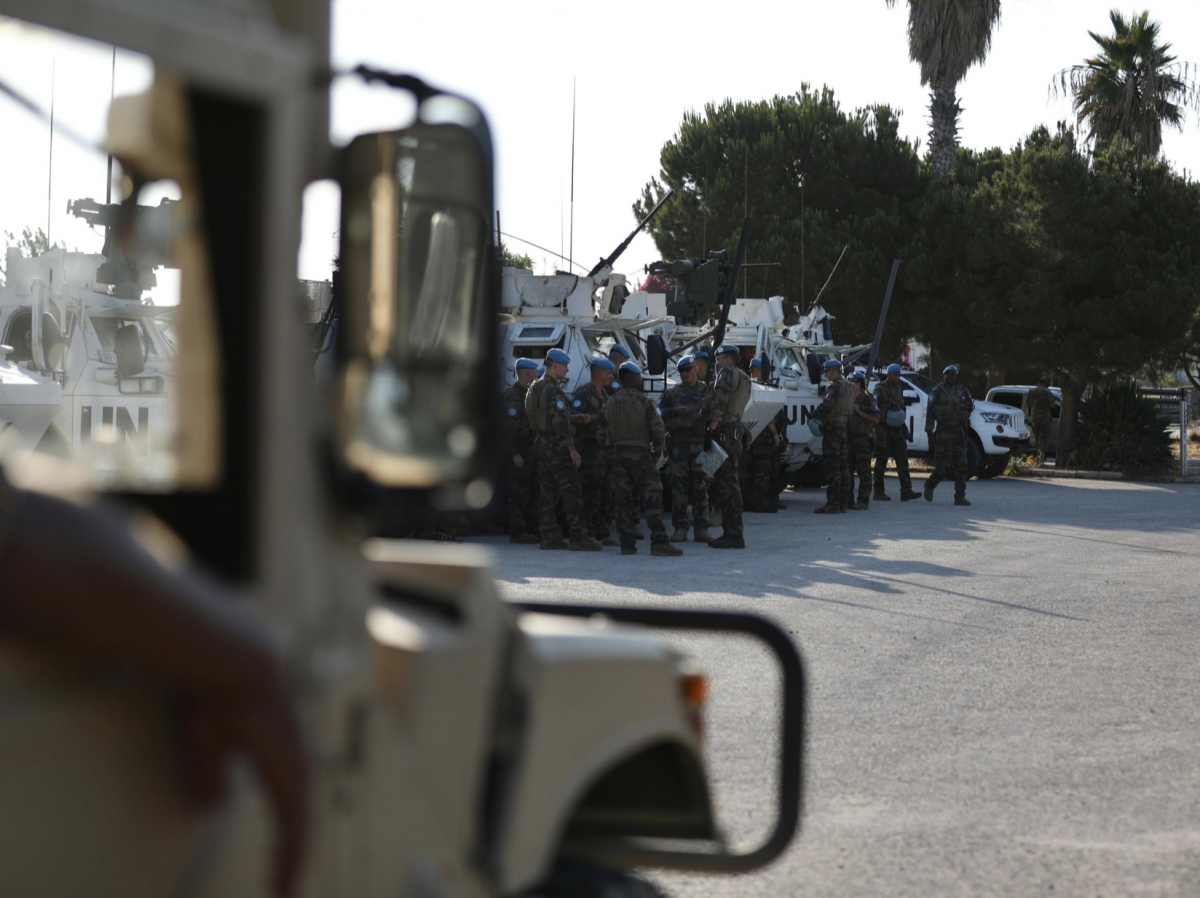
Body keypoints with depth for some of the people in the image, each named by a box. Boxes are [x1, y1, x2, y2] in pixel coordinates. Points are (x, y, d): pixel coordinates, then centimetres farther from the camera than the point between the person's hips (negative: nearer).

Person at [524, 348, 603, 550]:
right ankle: (578, 538, -13)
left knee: (548, 493, 11)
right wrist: (572, 449, -19)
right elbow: (560, 422, -22)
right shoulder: (553, 390, -17)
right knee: (571, 493, -9)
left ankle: (549, 537, 11)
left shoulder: (534, 388, 14)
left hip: (540, 443, 10)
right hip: (557, 447, -10)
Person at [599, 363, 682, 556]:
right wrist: (657, 452, 2)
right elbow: (658, 429, -10)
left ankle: (627, 544, 2)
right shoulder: (645, 402, -4)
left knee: (623, 501, 5)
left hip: (618, 454, 5)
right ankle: (659, 542, -14)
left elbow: (603, 434, 10)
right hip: (640, 453, -5)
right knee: (652, 498, -6)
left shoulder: (609, 405, 11)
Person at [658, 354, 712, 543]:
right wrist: (675, 412, -10)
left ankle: (701, 528, 2)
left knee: (701, 488, -1)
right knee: (679, 487, 0)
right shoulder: (672, 393, 12)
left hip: (700, 444, -1)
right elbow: (658, 413, 6)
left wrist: (706, 413, -13)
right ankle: (680, 528, 4)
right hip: (679, 444, 1)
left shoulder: (706, 391, 11)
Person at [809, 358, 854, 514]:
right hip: (842, 427, 10)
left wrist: (812, 416, -8)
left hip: (832, 429, -10)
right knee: (842, 466, 13)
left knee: (832, 467, -12)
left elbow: (826, 405, -23)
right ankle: (843, 502, 17)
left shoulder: (835, 387, -14)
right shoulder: (847, 387, 18)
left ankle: (832, 503, -16)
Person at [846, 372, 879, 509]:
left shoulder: (867, 399, -7)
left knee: (863, 471, -3)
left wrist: (859, 412, -15)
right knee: (848, 470, 7)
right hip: (850, 438, 7)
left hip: (863, 439, -7)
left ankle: (863, 500, -1)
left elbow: (875, 419, -12)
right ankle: (848, 499, 12)